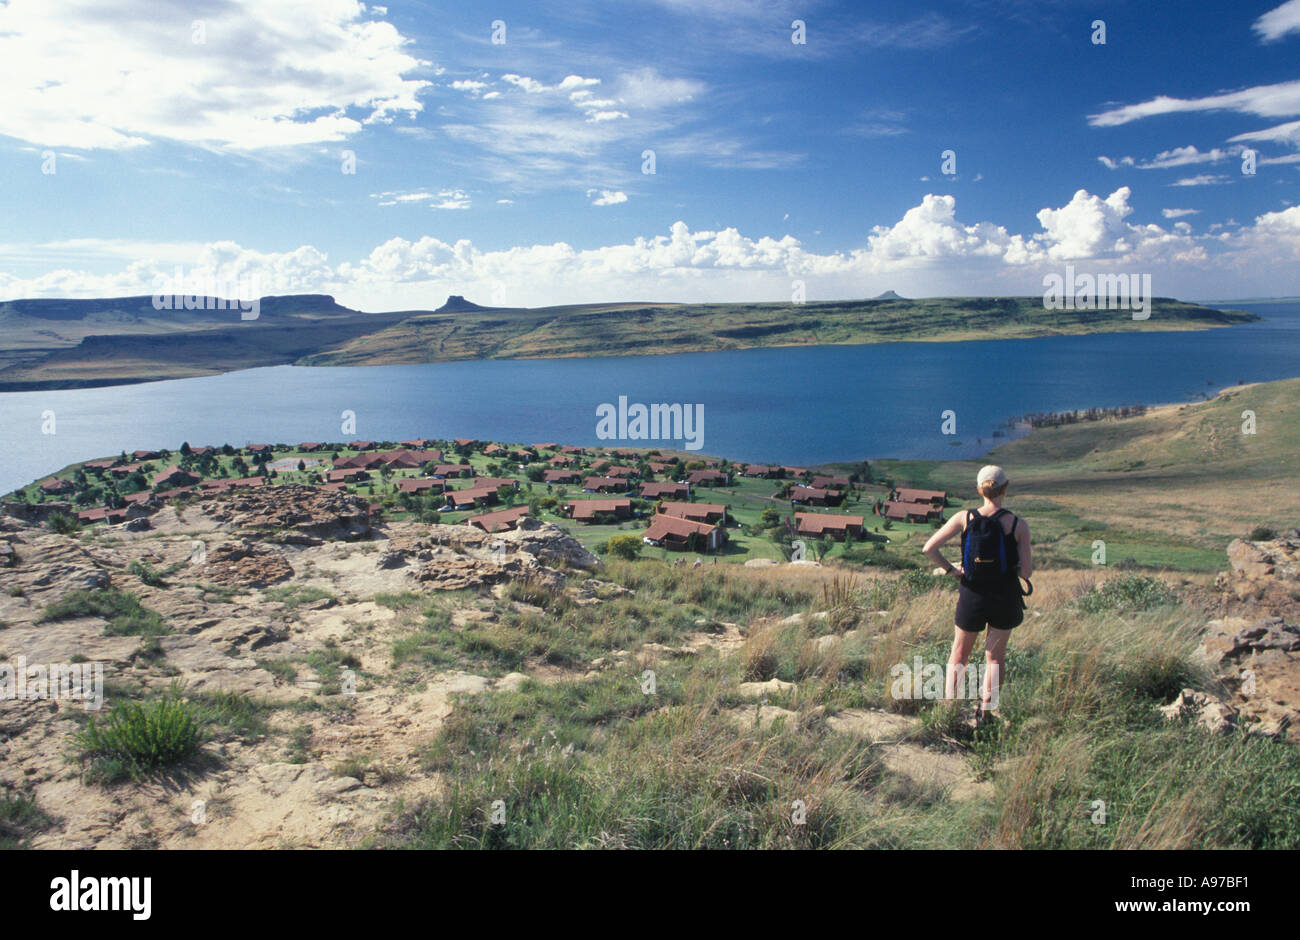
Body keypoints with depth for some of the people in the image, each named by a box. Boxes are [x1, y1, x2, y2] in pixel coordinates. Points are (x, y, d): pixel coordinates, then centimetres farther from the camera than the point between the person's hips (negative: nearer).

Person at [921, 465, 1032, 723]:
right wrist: (1028, 563, 10)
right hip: (1005, 599, 0)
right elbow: (1026, 572, -11)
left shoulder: (964, 518, -10)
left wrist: (950, 569, -1)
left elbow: (929, 549, -14)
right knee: (995, 657, 17)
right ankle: (985, 713, 21)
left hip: (972, 597, 0)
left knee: (958, 657, 17)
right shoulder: (1018, 525, -12)